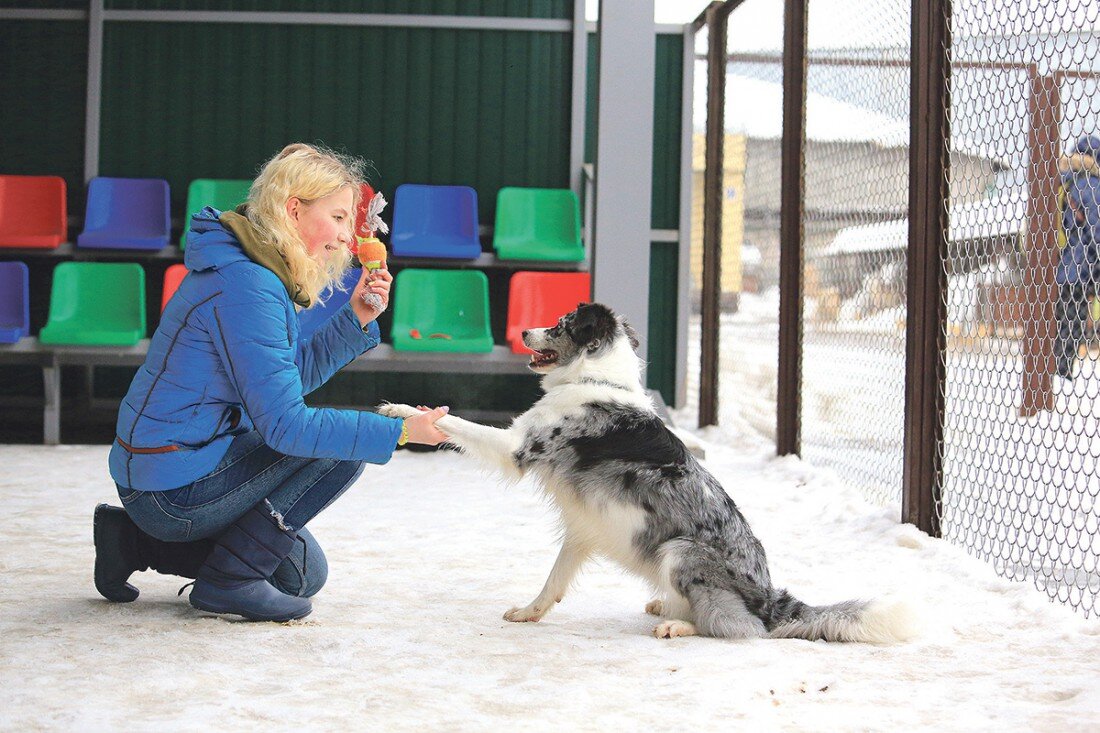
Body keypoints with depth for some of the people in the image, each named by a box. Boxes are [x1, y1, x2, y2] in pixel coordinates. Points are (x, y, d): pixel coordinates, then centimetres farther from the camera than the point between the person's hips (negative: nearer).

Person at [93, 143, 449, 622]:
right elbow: (284, 424, -26)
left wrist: (356, 319, 1)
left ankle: (136, 541, 17)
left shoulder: (250, 272, 8)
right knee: (343, 446, -10)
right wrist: (399, 433, -22)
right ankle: (229, 577, -7)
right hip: (177, 487, -10)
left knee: (304, 575, 23)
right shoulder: (246, 286, -23)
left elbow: (292, 376, 13)